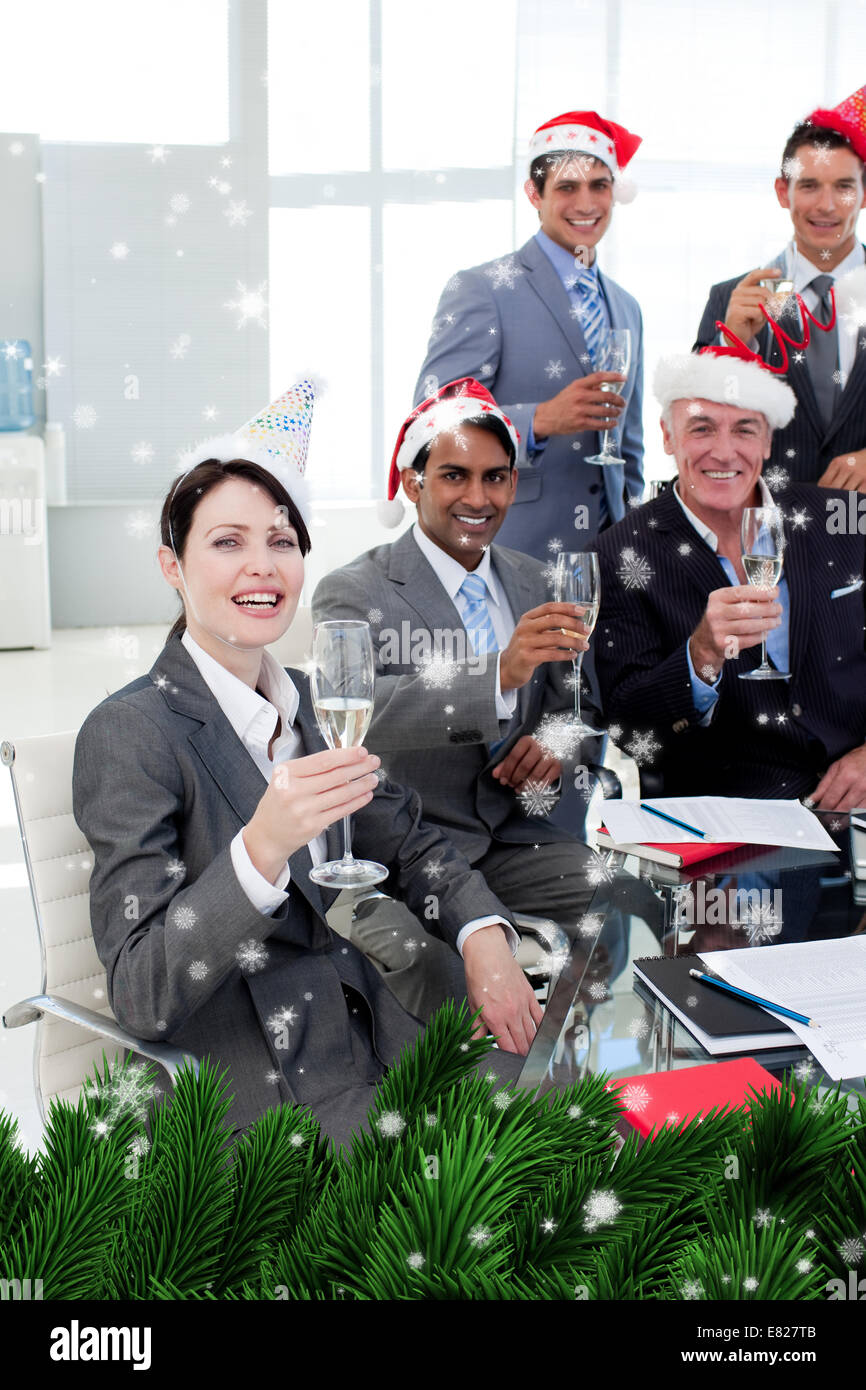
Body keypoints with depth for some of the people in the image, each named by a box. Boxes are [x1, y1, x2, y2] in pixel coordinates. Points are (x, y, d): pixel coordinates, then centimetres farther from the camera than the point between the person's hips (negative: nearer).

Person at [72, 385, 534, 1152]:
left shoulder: (308, 702, 9)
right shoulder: (129, 732, -13)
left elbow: (407, 840, 16)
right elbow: (141, 996, -19)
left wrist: (484, 936, -4)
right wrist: (260, 850, -34)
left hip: (363, 1027, 7)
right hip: (253, 1095, -7)